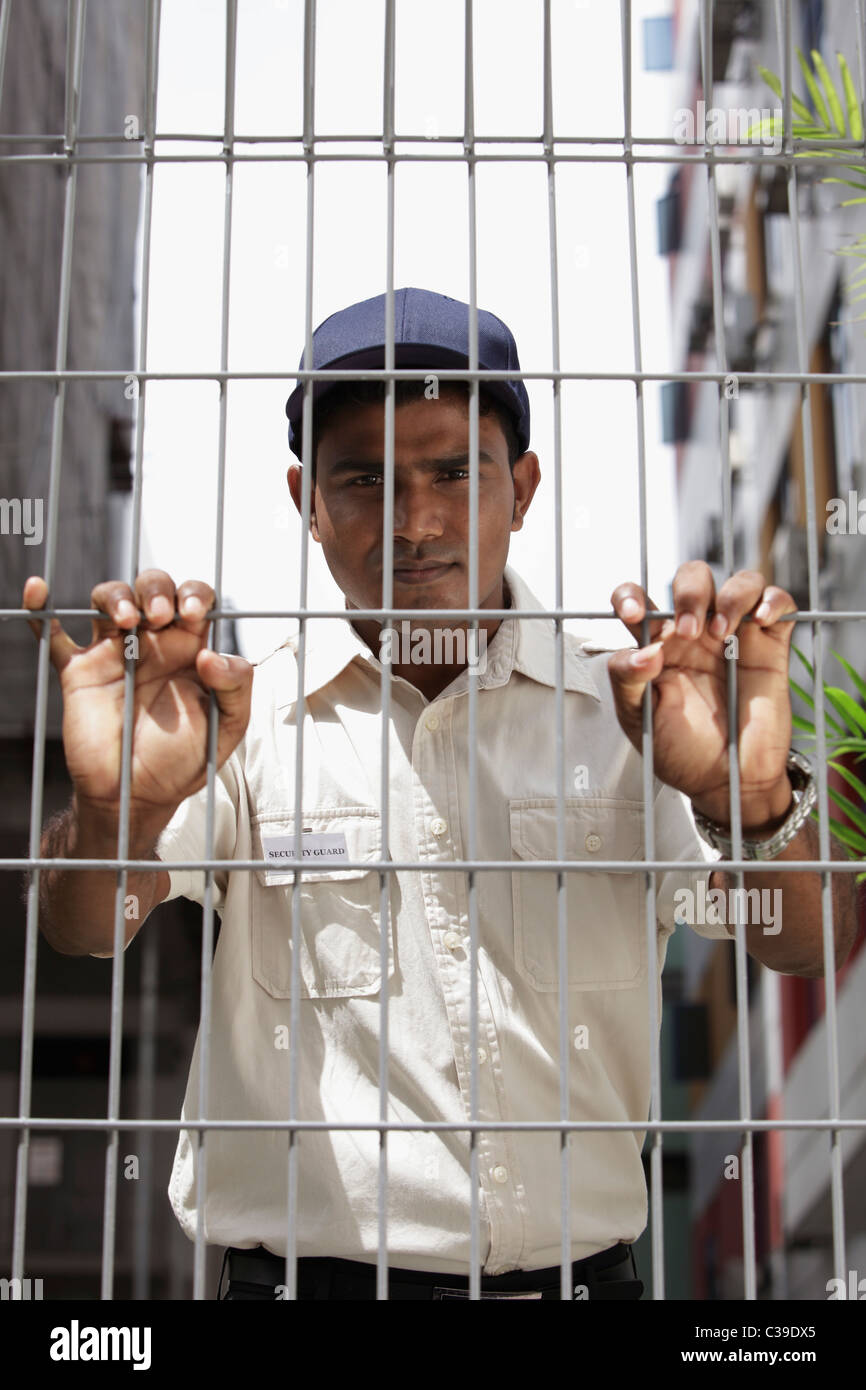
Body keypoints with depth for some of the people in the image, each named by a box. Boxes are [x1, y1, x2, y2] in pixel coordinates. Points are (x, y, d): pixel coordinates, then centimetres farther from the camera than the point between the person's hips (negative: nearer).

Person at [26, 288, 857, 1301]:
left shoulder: (627, 713, 9)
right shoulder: (241, 716, 7)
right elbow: (81, 931, -5)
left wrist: (749, 803, -21)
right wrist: (118, 807, -26)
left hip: (581, 1272, 1)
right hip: (300, 1274, -1)